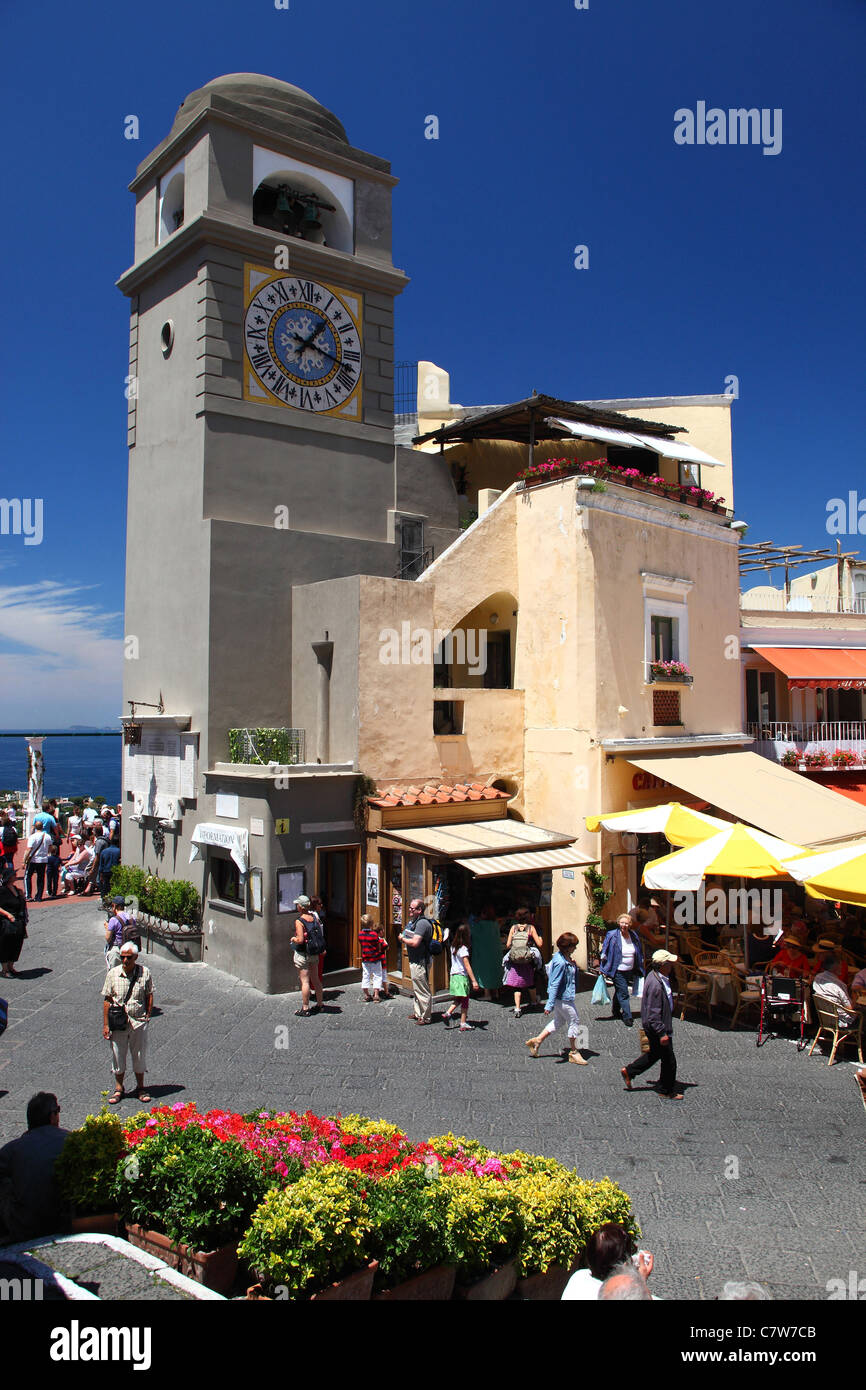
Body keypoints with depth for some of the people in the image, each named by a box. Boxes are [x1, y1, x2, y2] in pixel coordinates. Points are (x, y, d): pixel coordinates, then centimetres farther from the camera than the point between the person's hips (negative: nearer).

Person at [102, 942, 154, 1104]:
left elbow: (149, 996, 4)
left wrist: (147, 1016, 0)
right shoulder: (113, 974, -5)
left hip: (138, 1021, 0)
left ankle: (140, 1088, 30)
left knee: (139, 1057, 11)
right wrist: (105, 1025, -2)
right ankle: (118, 1089, 31)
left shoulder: (144, 973, -6)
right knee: (118, 1057, 11)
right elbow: (107, 1000, -1)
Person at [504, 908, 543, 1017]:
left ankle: (517, 1008, -6)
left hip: (515, 960, 1)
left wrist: (508, 949, 20)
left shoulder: (513, 927, 2)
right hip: (528, 959, -1)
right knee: (531, 981, 21)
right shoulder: (531, 928, -3)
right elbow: (539, 944, -5)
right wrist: (540, 938, 16)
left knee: (517, 985, 5)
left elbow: (508, 945, -2)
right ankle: (533, 1001, 41)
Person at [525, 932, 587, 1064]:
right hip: (563, 997, -10)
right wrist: (550, 1004, -24)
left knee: (559, 1021, 20)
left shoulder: (565, 958, 3)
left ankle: (537, 1040, 26)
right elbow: (555, 984, -26)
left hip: (566, 996, 10)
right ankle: (573, 1053, 19)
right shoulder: (560, 962, -27)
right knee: (574, 1022, 4)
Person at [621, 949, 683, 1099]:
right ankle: (668, 1091, 23)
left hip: (656, 1026, 10)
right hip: (657, 1026, -10)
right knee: (669, 1060, 6)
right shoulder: (656, 985, -30)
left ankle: (629, 1071, 31)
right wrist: (662, 1033, -24)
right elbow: (653, 1014, -28)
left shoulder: (656, 976, 2)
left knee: (655, 1053, 24)